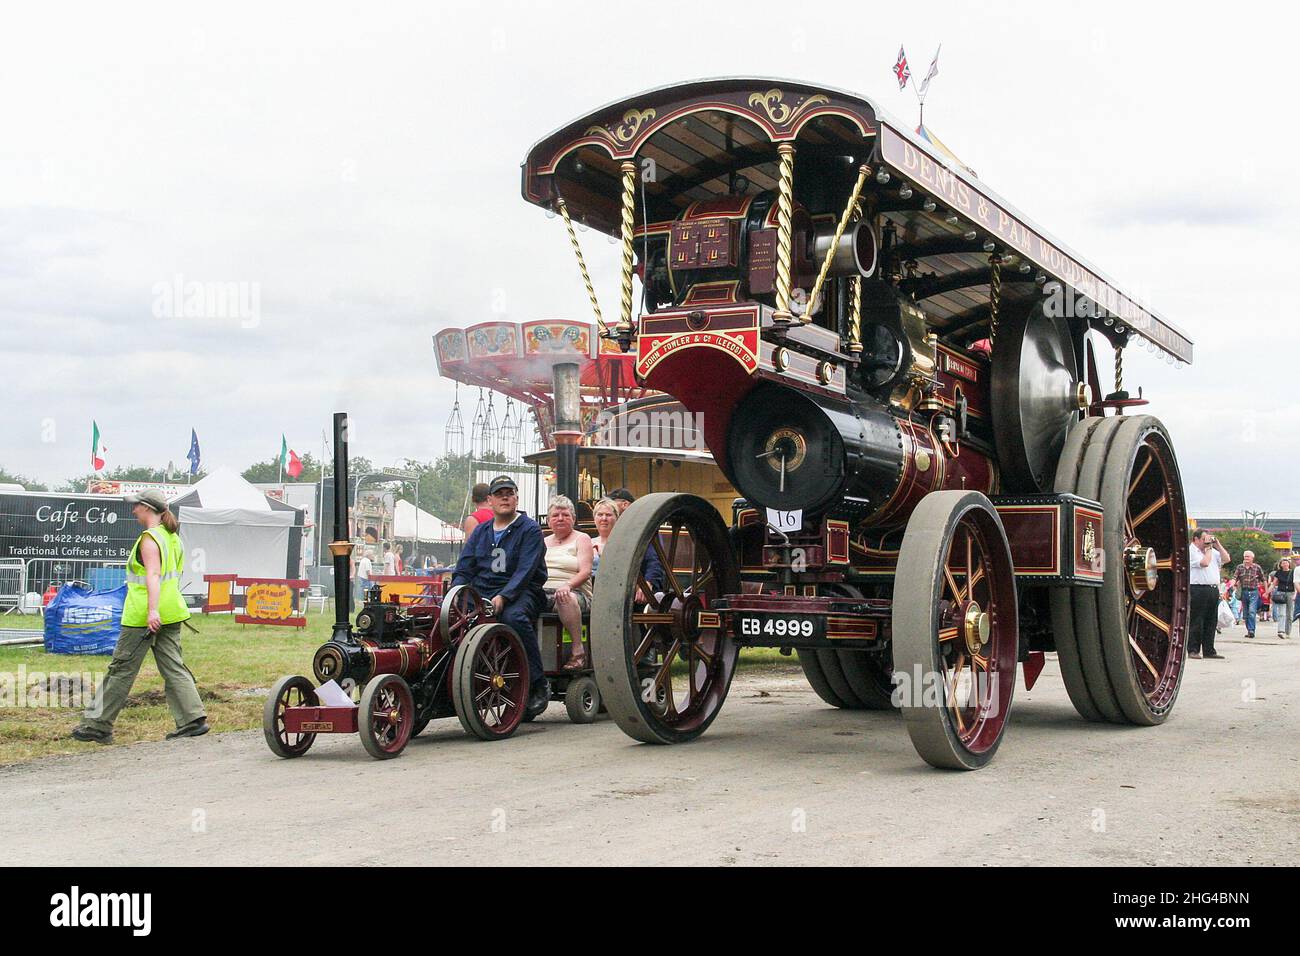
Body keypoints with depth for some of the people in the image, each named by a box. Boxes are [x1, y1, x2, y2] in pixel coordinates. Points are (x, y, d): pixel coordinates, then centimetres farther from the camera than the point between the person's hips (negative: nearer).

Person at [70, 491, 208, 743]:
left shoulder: (149, 538, -12)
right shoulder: (172, 537, 16)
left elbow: (153, 575, -24)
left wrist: (152, 610, -32)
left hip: (143, 615, -8)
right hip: (171, 612, 8)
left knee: (122, 668, 0)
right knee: (173, 668, 6)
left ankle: (97, 724, 8)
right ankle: (193, 719, -3)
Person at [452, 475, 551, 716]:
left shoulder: (530, 529, 3)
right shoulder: (480, 531, 20)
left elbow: (525, 571, -10)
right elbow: (463, 569, 15)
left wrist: (503, 597, -24)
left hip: (520, 592, -5)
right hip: (480, 593, 5)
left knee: (513, 617, -38)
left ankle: (538, 684, -29)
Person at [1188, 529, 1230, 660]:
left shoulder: (1212, 551, 19)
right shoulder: (1190, 550, -5)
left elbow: (1227, 558, 14)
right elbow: (1204, 562, -17)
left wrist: (1217, 545, 9)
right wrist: (1208, 548, -6)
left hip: (1213, 589, 8)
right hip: (1198, 589, -8)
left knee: (1211, 622, 9)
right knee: (1196, 622, -5)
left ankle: (1209, 650, 13)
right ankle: (1193, 650, -1)